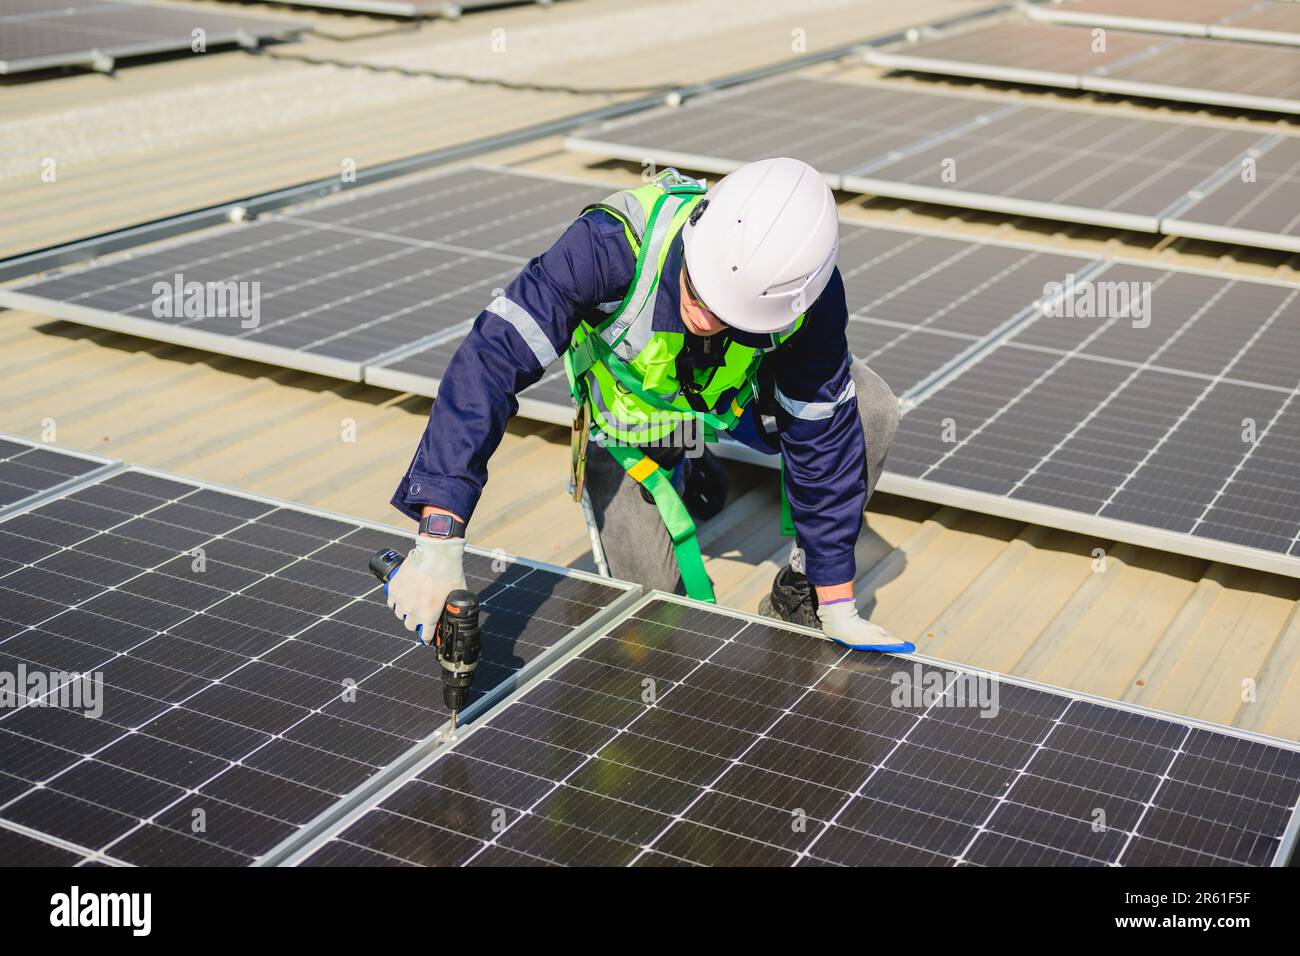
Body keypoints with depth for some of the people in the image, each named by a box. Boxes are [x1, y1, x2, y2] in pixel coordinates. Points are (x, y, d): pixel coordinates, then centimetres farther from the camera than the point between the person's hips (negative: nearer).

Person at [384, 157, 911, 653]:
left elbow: (822, 433, -24)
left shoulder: (810, 294, -35)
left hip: (738, 396, 2)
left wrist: (837, 606, -19)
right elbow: (492, 359, -44)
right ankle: (685, 471, 27)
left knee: (870, 409, -22)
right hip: (629, 417, -1)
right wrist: (439, 541, -52)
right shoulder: (612, 242, -43)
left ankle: (800, 592, -1)